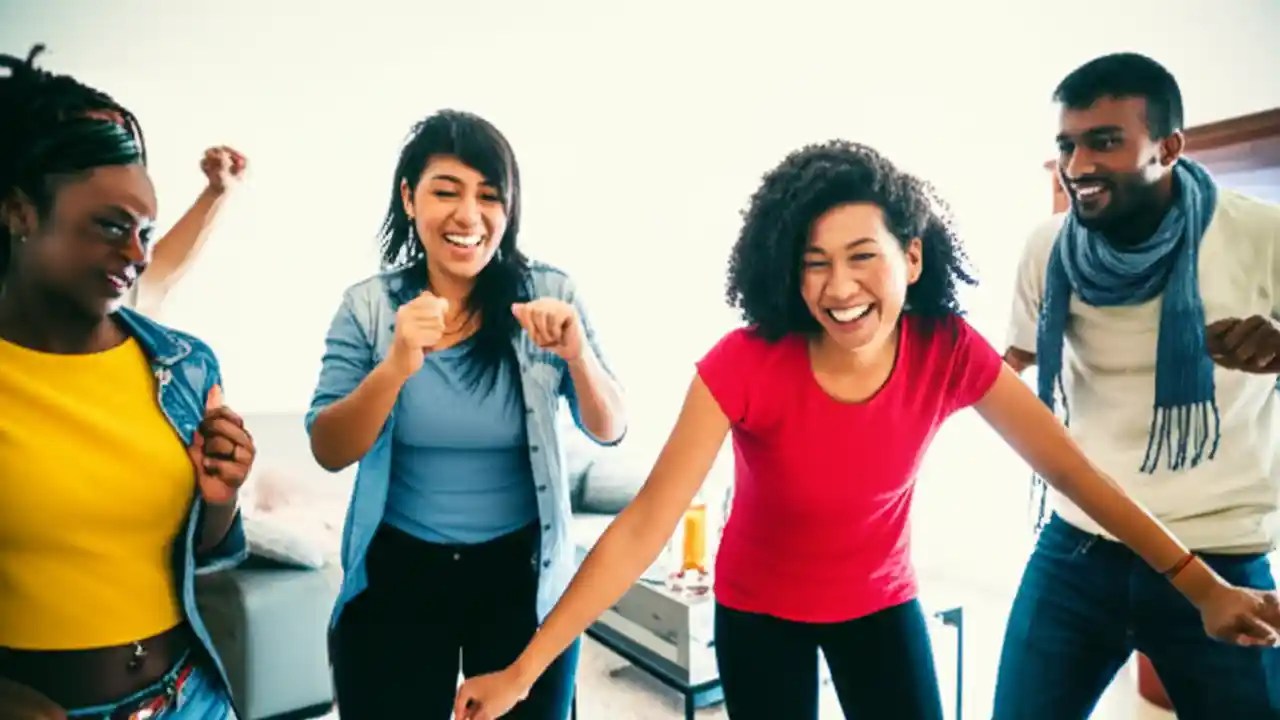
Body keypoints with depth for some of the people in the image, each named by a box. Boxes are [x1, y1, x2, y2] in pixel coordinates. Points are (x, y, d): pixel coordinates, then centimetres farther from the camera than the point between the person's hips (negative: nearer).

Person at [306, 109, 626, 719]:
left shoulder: (550, 295, -8)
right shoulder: (368, 306, -6)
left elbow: (609, 431, -8)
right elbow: (329, 452, -11)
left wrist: (578, 355, -28)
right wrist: (395, 368, -29)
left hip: (524, 575, 0)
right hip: (397, 576, 1)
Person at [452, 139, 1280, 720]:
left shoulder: (950, 351, -20)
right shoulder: (745, 364, -30)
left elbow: (1071, 468, -9)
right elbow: (643, 526, -32)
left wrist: (1202, 582, -14)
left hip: (881, 604, 3)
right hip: (759, 613, -2)